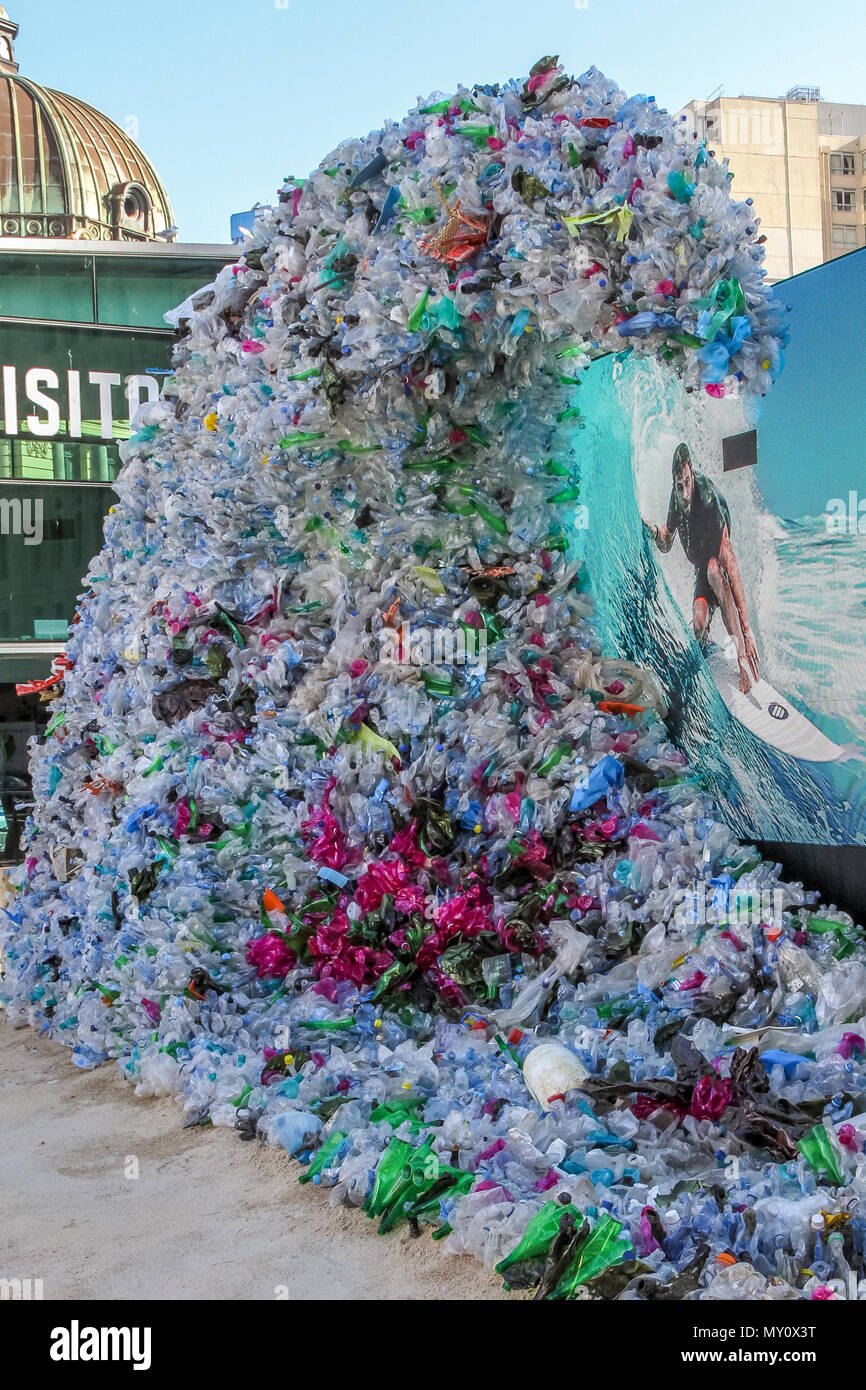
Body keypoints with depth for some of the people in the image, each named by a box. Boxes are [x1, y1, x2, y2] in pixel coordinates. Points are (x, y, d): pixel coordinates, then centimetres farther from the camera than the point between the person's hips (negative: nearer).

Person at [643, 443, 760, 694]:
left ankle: (743, 655, -42)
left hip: (718, 567, -4)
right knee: (698, 625, -25)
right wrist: (656, 533, -20)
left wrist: (747, 629, -42)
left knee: (713, 568, -41)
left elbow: (730, 563, -37)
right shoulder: (677, 498, -12)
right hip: (700, 572, 4)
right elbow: (666, 543, 7)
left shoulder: (709, 500, -31)